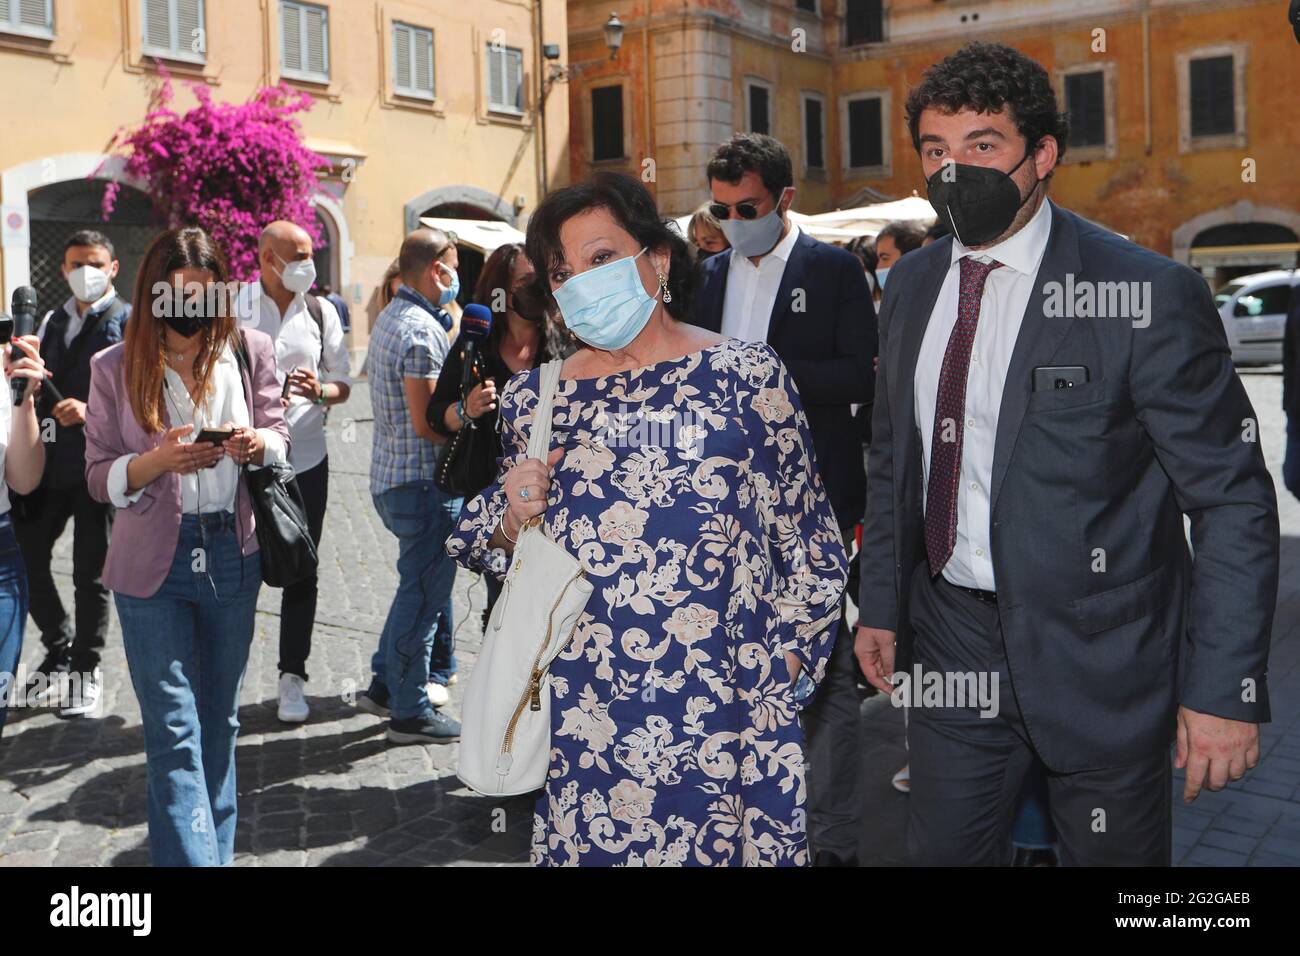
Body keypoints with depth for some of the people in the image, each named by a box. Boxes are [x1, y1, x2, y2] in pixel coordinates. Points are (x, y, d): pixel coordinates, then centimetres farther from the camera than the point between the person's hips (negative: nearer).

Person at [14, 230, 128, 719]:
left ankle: (85, 670, 17)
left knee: (90, 573, 2)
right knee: (25, 556, 7)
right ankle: (60, 651, 28)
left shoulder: (128, 321, -4)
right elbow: (39, 388, 23)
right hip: (49, 459, 6)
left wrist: (92, 410, -26)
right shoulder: (52, 321, 17)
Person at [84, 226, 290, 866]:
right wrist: (158, 461, -23)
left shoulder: (249, 351, -1)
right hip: (153, 562, -2)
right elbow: (99, 475, -4)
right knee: (174, 729, -4)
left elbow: (280, 441, 4)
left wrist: (257, 445, -19)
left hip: (233, 555, 3)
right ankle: (191, 856, 1)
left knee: (219, 718, 16)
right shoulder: (115, 369, -4)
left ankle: (217, 850, 32)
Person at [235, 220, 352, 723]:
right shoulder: (234, 309, -1)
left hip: (306, 459, 3)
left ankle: (292, 679, 18)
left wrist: (320, 391, -12)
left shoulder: (321, 311, 7)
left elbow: (343, 384, 11)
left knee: (301, 573, 7)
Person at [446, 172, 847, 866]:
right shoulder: (535, 398, 6)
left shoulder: (747, 374, -2)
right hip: (582, 707, 2)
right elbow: (488, 552, 16)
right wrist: (510, 518, -4)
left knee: (728, 843, 5)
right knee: (589, 844, 8)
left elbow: (808, 535, 2)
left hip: (728, 698, -2)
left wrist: (786, 657, -1)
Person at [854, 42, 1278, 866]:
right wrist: (881, 605, 11)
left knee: (1112, 854, 13)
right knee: (942, 851, 16)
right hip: (951, 643, 5)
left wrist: (1227, 690, -16)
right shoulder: (913, 284, 3)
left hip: (1098, 662, -5)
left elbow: (1234, 504, -13)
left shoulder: (1150, 296, -16)